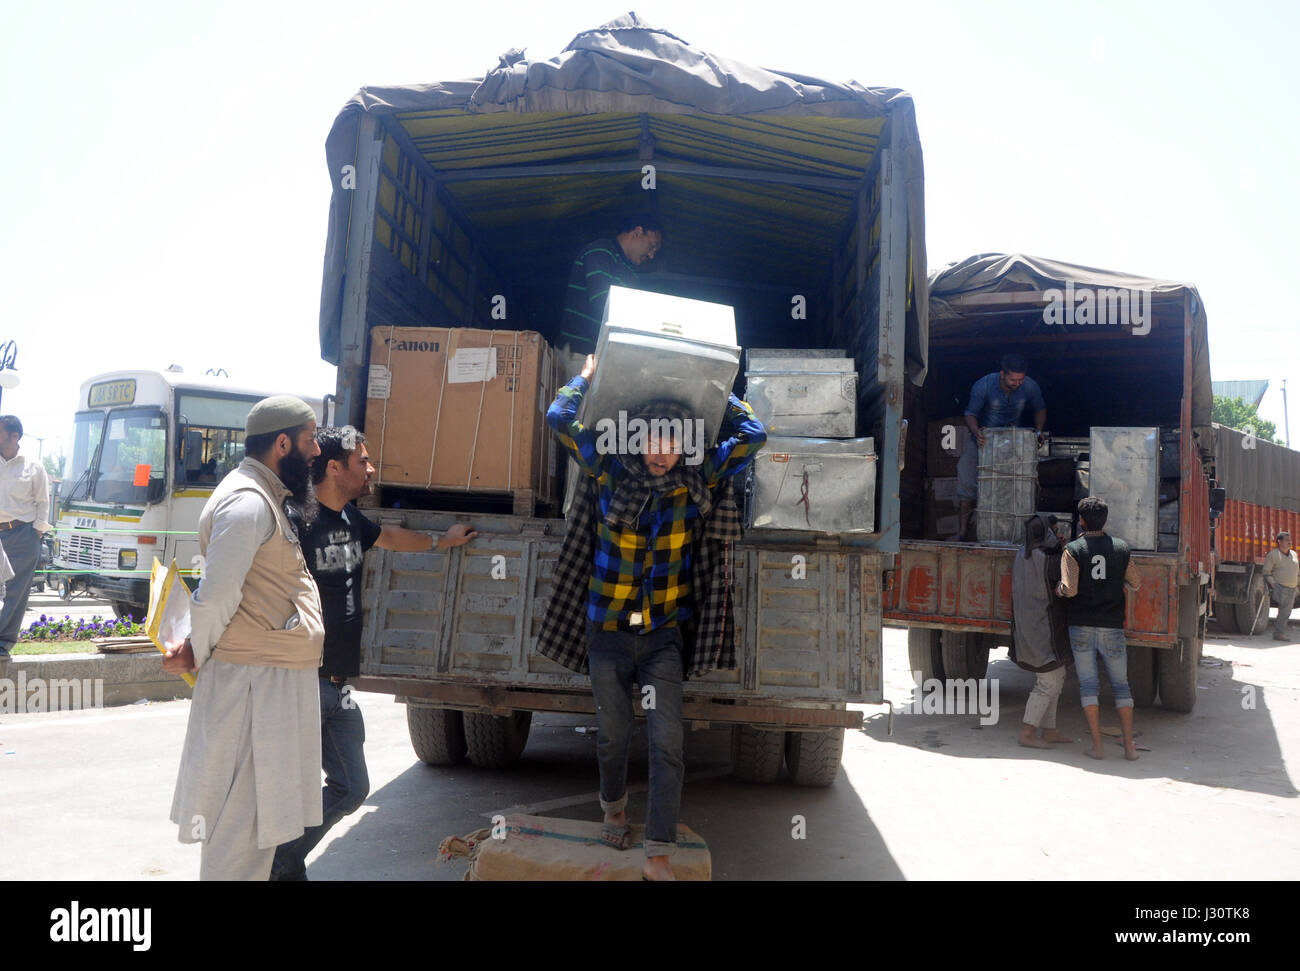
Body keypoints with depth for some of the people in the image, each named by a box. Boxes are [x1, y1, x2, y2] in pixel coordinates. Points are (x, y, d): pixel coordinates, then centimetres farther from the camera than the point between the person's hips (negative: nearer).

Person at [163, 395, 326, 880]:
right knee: (243, 821, -2)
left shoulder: (264, 498, 17)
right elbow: (215, 597, -22)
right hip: (255, 679, -10)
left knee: (258, 818, 19)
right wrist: (197, 656, -7)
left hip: (278, 679, 10)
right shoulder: (247, 502, -17)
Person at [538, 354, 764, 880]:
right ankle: (613, 807, 45)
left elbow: (752, 435, 2)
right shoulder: (609, 471, -6)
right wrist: (588, 375, 9)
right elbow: (561, 418, -3)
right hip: (607, 634, 0)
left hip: (664, 635, 0)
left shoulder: (698, 480, -4)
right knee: (612, 736, 16)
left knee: (667, 744, -7)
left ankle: (659, 854, 2)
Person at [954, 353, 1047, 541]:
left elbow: (1040, 409, 7)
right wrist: (976, 431, -34)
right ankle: (963, 531, -10)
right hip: (984, 436, -1)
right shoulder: (983, 385, -20)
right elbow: (970, 414, -14)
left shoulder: (1030, 387, -13)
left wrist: (1039, 431, -9)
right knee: (967, 477, -14)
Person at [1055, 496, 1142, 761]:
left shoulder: (1073, 550, -7)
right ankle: (1129, 746, 9)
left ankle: (1097, 745, 3)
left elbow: (1070, 589, -17)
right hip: (1112, 626, 2)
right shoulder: (1121, 548, 3)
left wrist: (1057, 590, 4)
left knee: (1088, 684, 4)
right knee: (1121, 685, 11)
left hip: (1081, 625, -2)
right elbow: (1135, 584, 12)